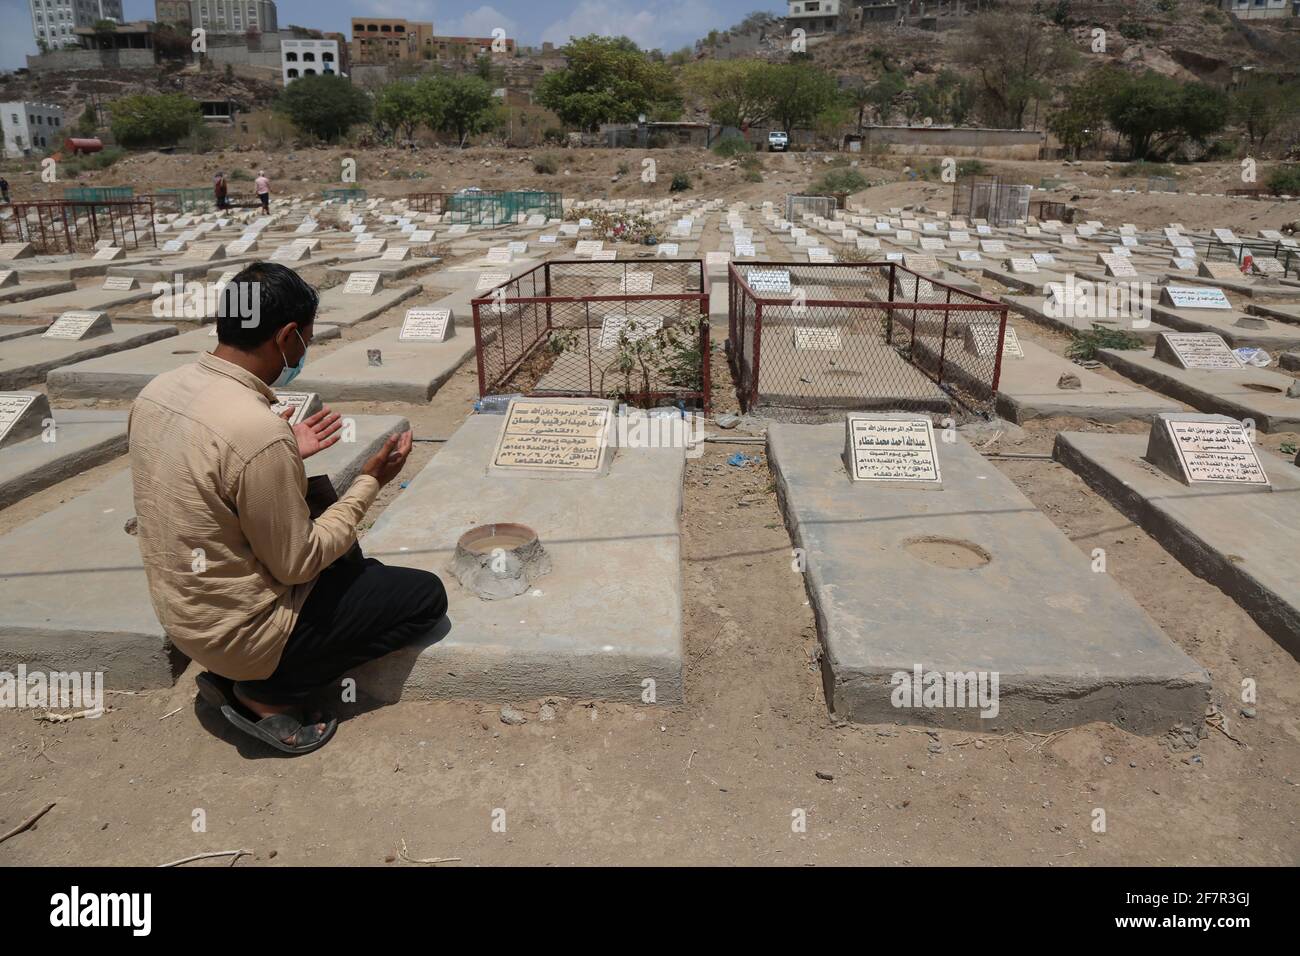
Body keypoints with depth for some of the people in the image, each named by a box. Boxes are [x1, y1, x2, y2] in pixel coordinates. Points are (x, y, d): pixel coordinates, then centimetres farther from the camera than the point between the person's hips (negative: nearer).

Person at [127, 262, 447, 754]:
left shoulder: (158, 390, -5)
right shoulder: (259, 431, -31)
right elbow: (297, 564, -20)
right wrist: (368, 483, -11)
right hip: (239, 631, -8)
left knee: (320, 495, 24)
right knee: (426, 595, 2)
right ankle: (267, 693, 3)